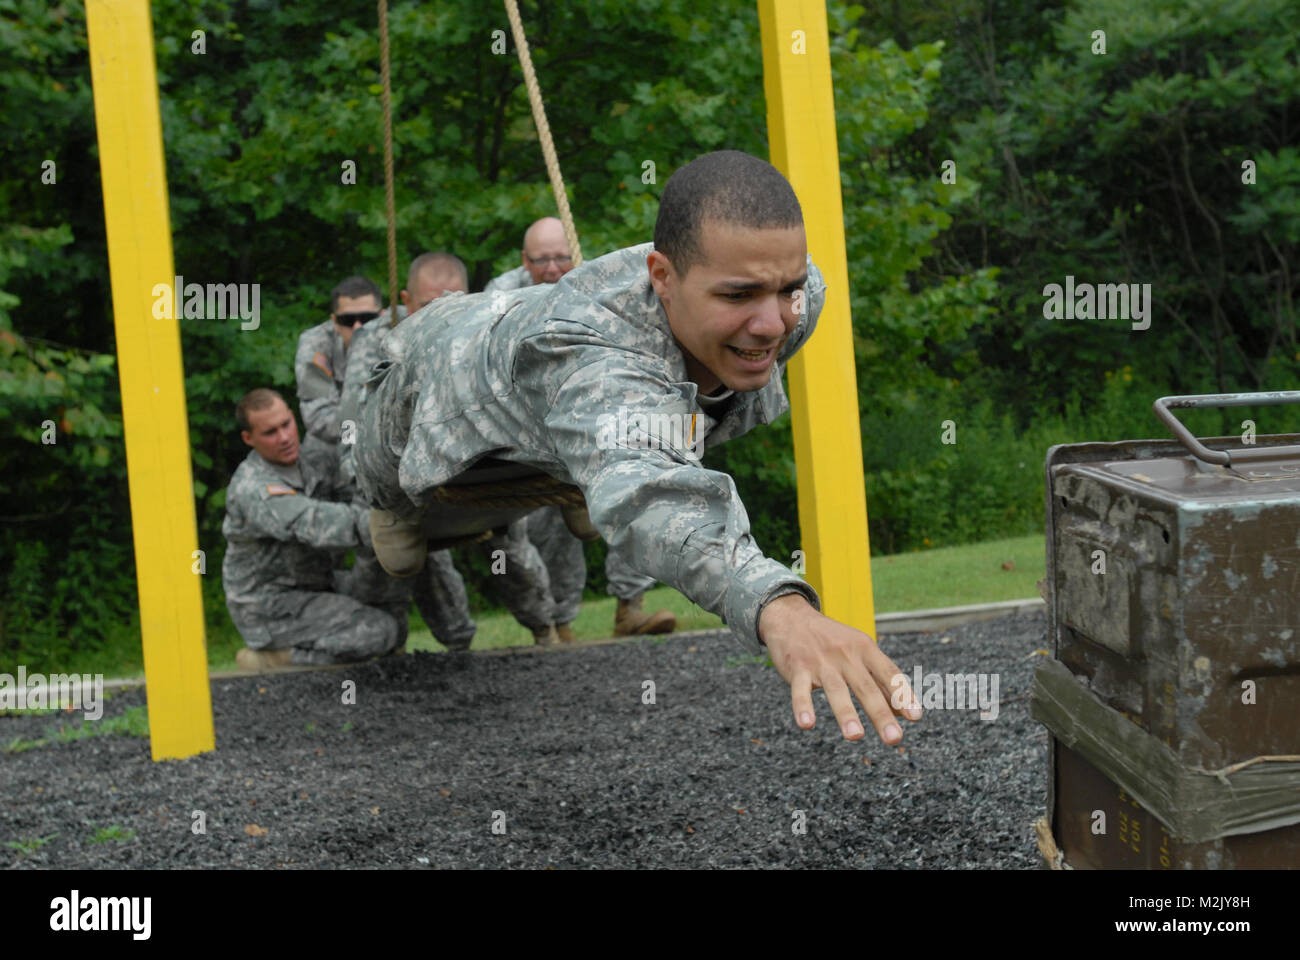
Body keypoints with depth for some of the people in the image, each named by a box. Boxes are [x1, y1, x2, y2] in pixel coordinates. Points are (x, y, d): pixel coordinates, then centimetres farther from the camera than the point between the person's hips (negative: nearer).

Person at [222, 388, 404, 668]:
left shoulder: (312, 453, -4)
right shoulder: (252, 490, -28)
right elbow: (315, 524, -43)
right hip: (268, 606, -9)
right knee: (380, 631, -21)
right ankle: (269, 657, -8)